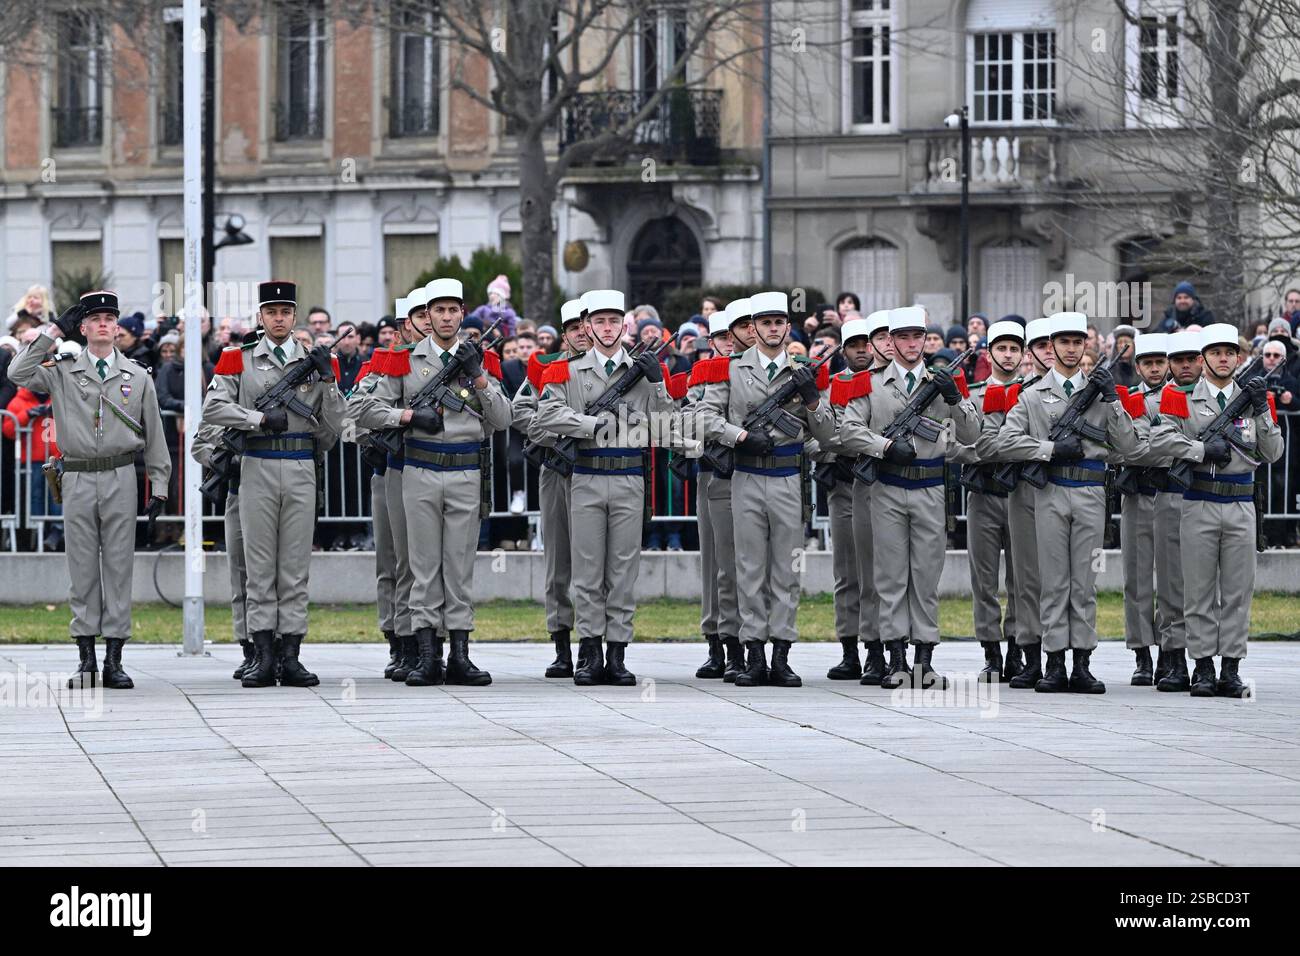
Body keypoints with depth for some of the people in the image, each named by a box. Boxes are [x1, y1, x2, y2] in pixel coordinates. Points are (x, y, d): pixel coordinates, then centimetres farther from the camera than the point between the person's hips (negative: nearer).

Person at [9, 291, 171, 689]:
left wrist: (159, 485, 6)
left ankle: (114, 657, 3)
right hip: (78, 479, 0)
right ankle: (86, 656, 6)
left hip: (121, 477, 0)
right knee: (82, 568, 2)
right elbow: (19, 373, -9)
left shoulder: (137, 377, 9)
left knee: (118, 566, 0)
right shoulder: (63, 374, 6)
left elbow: (154, 435, 11)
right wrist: (53, 332, -5)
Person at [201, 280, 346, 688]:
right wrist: (261, 419, -15)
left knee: (296, 568, 2)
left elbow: (332, 427, 6)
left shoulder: (316, 361, 10)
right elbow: (213, 408, -7)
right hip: (257, 469, -1)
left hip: (301, 471, 1)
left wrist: (327, 380, -7)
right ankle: (264, 658, 0)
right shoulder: (238, 359, 6)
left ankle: (290, 657, 3)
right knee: (260, 567, 0)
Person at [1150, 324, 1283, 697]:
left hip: (1241, 506, 2)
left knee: (1238, 591, 2)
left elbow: (1272, 453, 7)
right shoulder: (1183, 398, 2)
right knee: (1200, 590, 1)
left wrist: (1262, 411, -5)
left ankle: (1231, 669, 6)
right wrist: (1203, 450, -19)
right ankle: (1203, 667, 6)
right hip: (1199, 506, -2)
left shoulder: (1254, 398, 11)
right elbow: (1161, 437, -12)